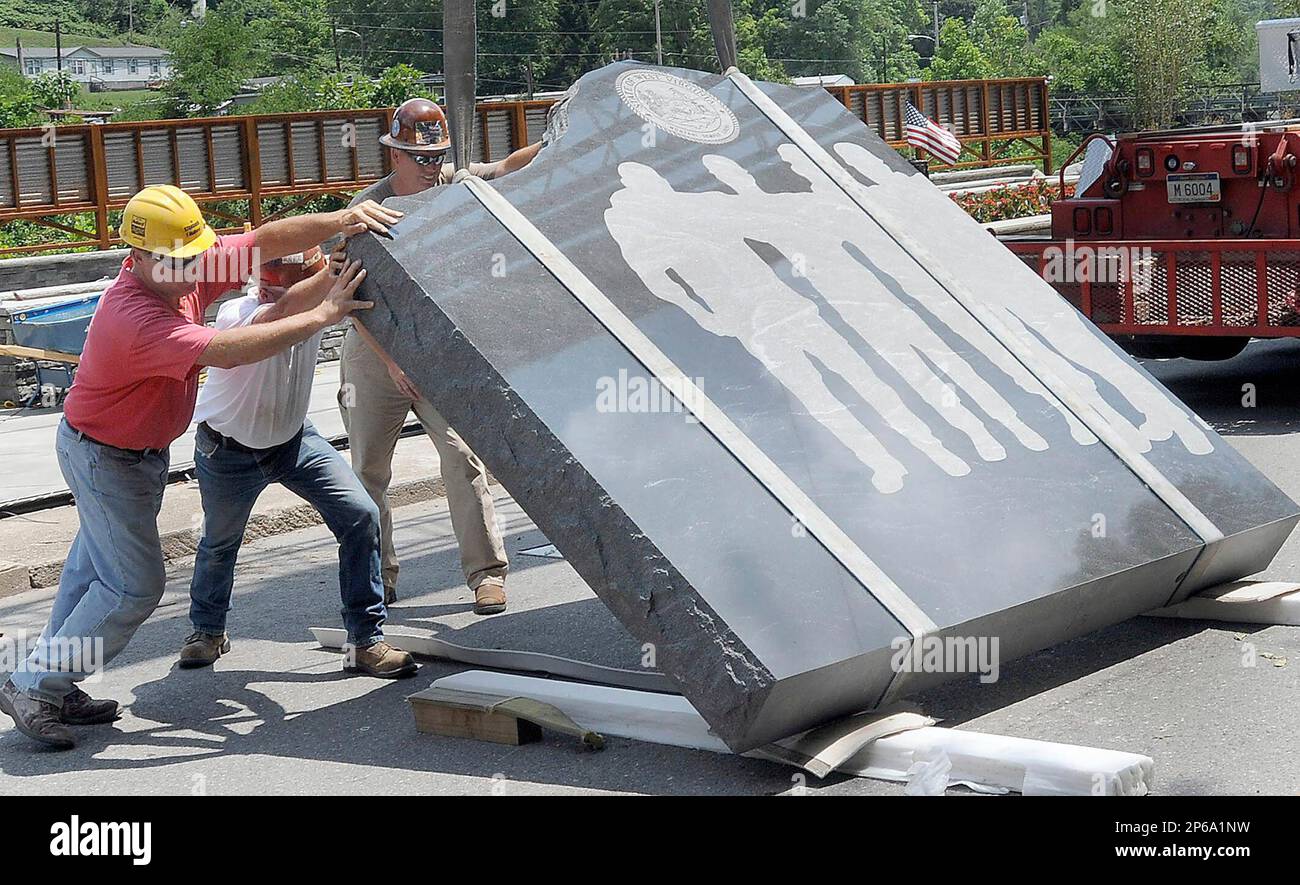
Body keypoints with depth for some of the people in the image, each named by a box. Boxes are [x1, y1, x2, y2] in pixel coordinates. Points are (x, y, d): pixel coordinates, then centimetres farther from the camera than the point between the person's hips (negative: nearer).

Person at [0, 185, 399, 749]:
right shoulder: (134, 317, -36)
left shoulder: (188, 270, -12)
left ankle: (53, 687, 26)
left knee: (94, 570, 15)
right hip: (105, 459, -9)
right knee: (134, 585, -6)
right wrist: (321, 316, -44)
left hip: (144, 449, 9)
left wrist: (339, 221, -30)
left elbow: (266, 240, -14)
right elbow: (223, 351, -45)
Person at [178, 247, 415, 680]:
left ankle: (365, 641, -2)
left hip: (293, 438, 4)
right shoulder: (237, 316, -38)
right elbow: (285, 311, -58)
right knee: (219, 542, 18)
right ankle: (207, 630, 48)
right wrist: (339, 267, -67)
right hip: (229, 451, -3)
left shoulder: (317, 299, -19)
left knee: (361, 515, -12)